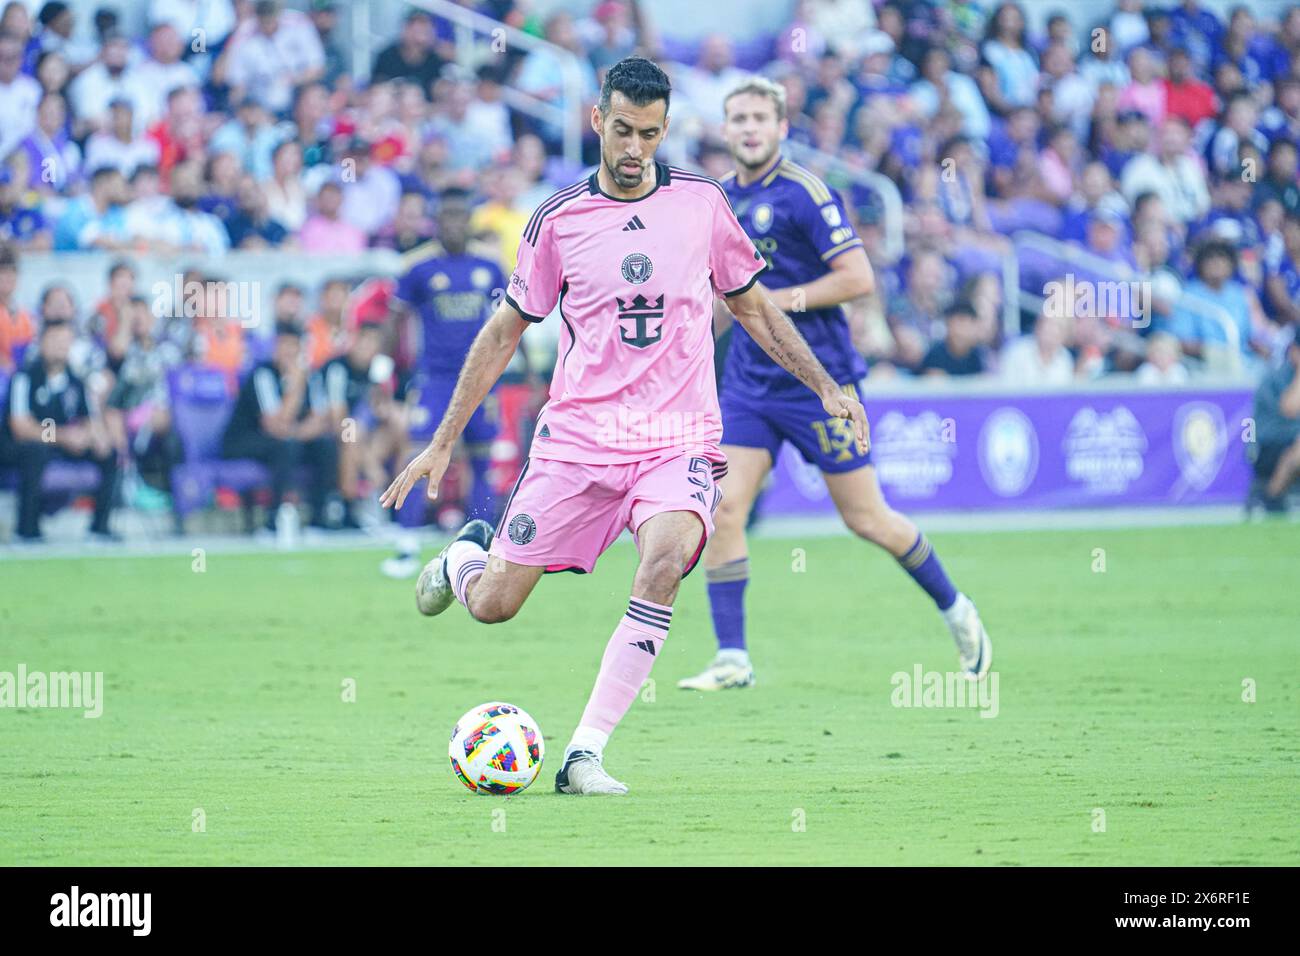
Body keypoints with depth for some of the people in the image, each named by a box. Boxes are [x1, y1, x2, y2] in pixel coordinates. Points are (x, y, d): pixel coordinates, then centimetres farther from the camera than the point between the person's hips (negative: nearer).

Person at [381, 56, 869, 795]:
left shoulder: (703, 203, 4)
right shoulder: (559, 220, 2)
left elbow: (754, 306, 18)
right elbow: (505, 332, 11)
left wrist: (826, 387, 11)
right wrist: (443, 444, 11)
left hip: (678, 437, -1)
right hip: (578, 435, 1)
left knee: (666, 559, -31)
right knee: (492, 604, -2)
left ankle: (586, 753, -27)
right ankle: (466, 556, 39)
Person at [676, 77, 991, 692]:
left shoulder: (803, 194, -13)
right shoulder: (720, 199, 9)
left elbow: (858, 277, -19)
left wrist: (778, 299, -20)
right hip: (749, 381, 6)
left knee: (865, 518, 2)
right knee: (723, 507, -8)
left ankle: (957, 613, 24)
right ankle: (732, 659, -5)